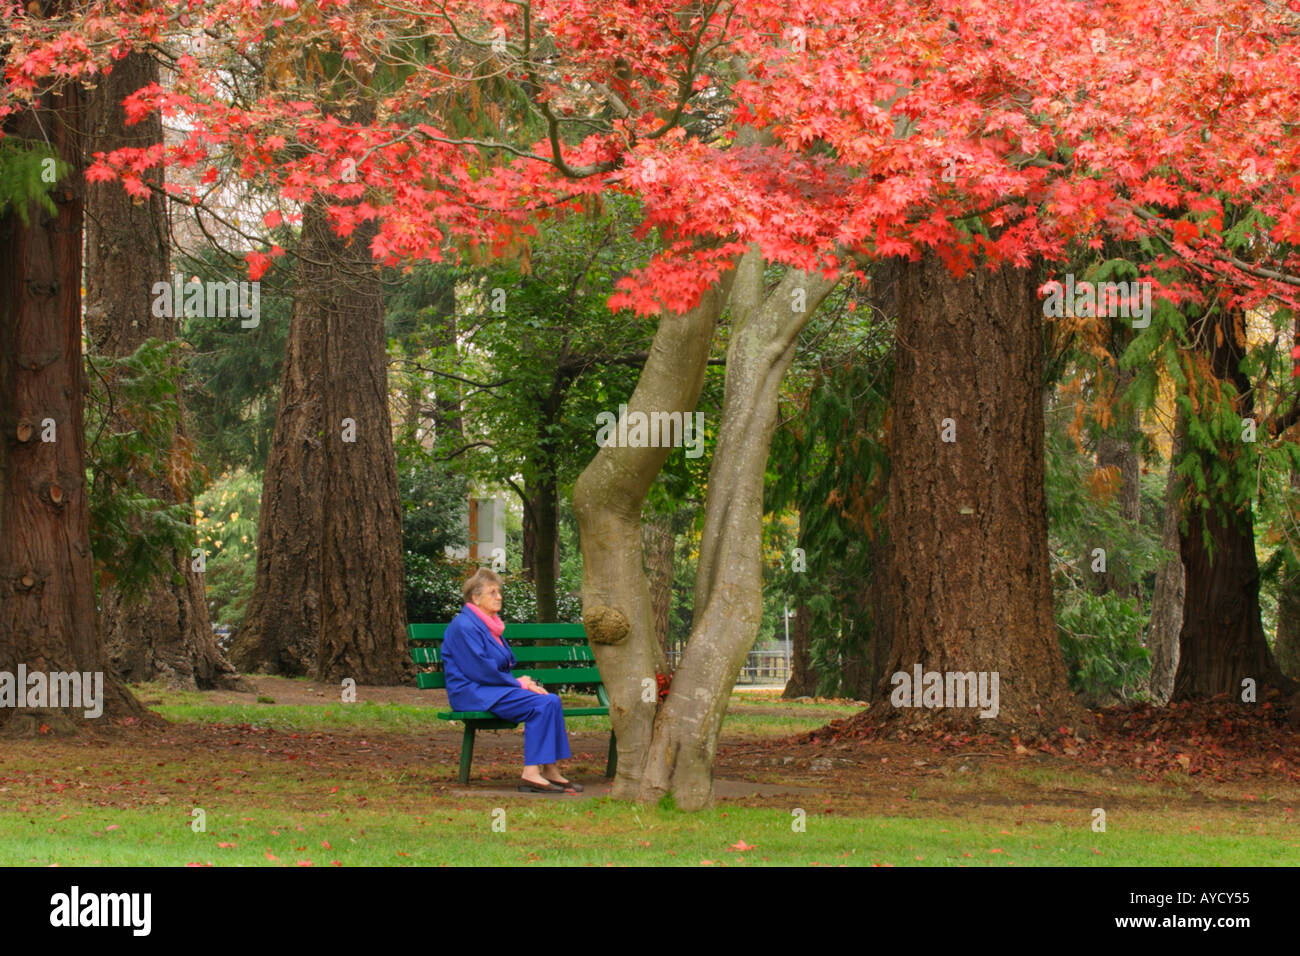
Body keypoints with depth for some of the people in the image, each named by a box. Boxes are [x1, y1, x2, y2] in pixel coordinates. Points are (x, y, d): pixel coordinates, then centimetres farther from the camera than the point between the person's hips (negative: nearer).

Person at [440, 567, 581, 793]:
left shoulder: (489, 624, 21)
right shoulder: (463, 626, -10)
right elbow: (480, 670, -17)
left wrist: (521, 682, 4)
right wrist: (518, 684, -11)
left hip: (496, 689, 9)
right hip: (473, 694, -9)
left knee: (552, 701, -12)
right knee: (541, 705, -26)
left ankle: (550, 772, -16)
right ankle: (531, 774, -30)